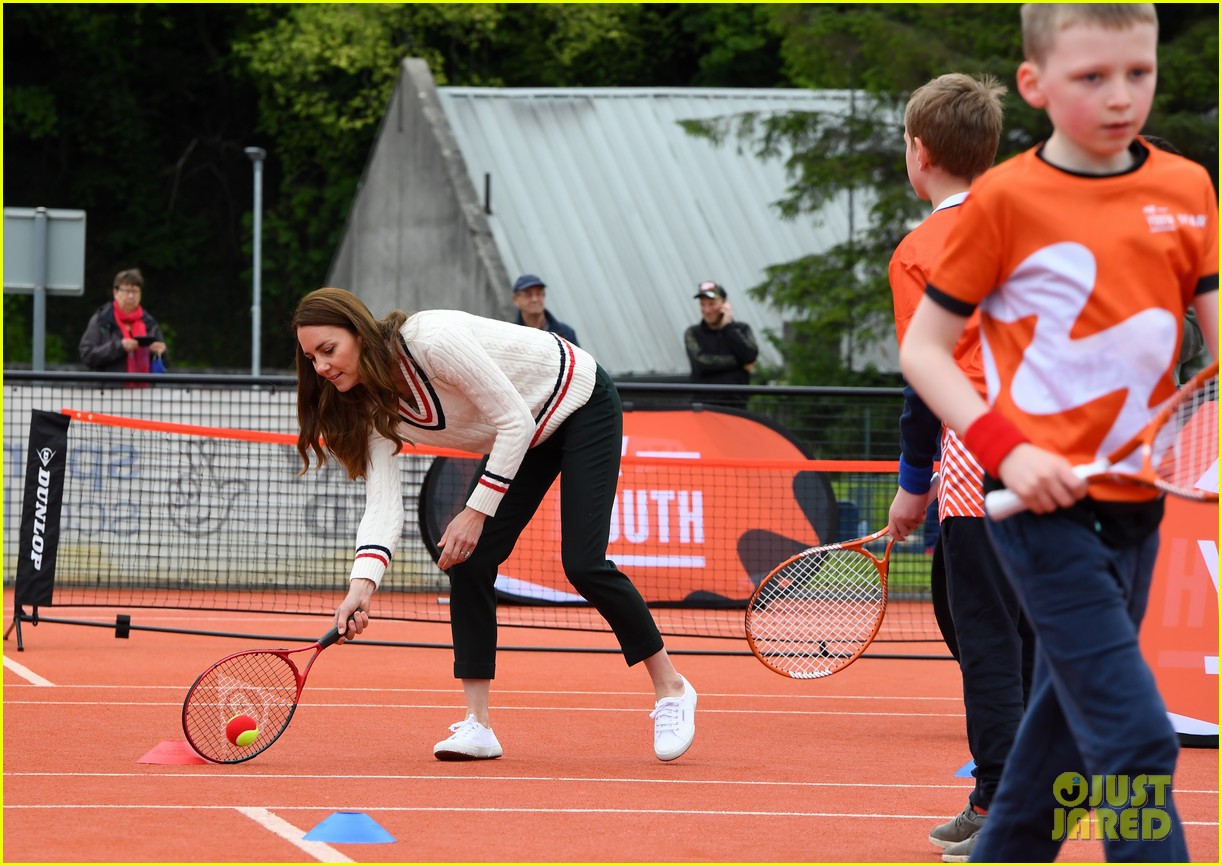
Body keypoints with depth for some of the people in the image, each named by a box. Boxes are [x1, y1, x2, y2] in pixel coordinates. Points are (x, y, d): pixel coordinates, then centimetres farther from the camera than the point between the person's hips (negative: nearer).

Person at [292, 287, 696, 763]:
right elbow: (382, 503, -18)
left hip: (582, 404, -7)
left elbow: (515, 421, -29)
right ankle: (477, 725, -4)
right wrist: (362, 585, -34)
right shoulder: (370, 408, -11)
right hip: (525, 433, 7)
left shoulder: (433, 340, -34)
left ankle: (671, 688, 2)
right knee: (469, 562, -8)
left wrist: (477, 511, -28)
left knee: (582, 563, -16)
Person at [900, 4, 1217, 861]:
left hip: (1137, 504, 6)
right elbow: (924, 348, -1)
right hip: (1047, 503, -6)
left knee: (1068, 728, 19)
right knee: (1135, 742, -12)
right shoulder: (1007, 199, -8)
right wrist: (1006, 449, -16)